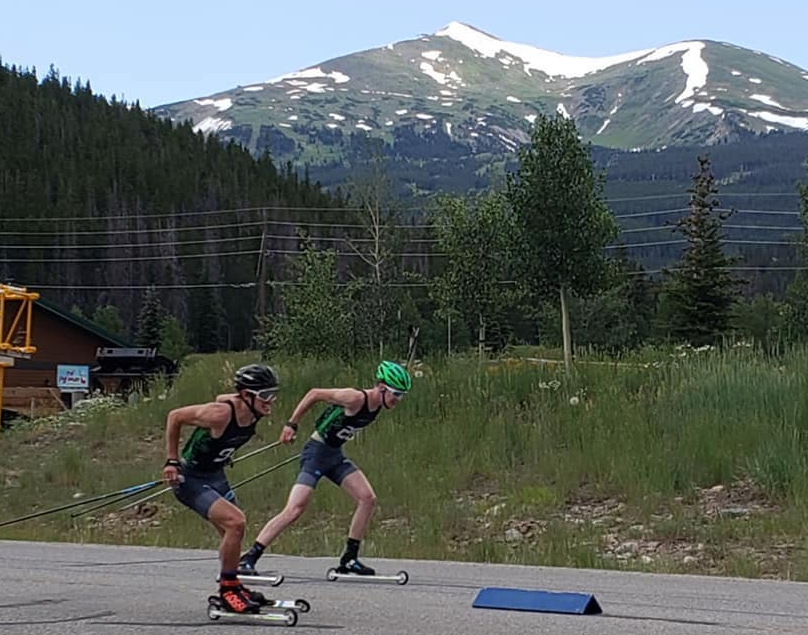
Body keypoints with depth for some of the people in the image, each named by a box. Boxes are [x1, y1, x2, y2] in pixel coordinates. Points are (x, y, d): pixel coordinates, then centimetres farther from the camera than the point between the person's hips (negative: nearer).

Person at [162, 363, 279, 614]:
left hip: (215, 476, 9)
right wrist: (172, 462, -18)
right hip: (190, 479, -9)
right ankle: (228, 588, -8)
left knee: (231, 532, 18)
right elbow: (174, 417, -20)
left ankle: (232, 587, 37)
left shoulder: (252, 414, -8)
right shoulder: (220, 413, -31)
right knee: (236, 522, -22)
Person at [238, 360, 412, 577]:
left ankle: (349, 559, 8)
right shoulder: (356, 398, -23)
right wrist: (291, 425, -12)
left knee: (367, 499, -2)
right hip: (317, 452, -9)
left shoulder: (377, 405, 2)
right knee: (295, 508, -17)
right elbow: (315, 394, -16)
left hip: (335, 455, 9)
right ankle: (248, 558, -13)